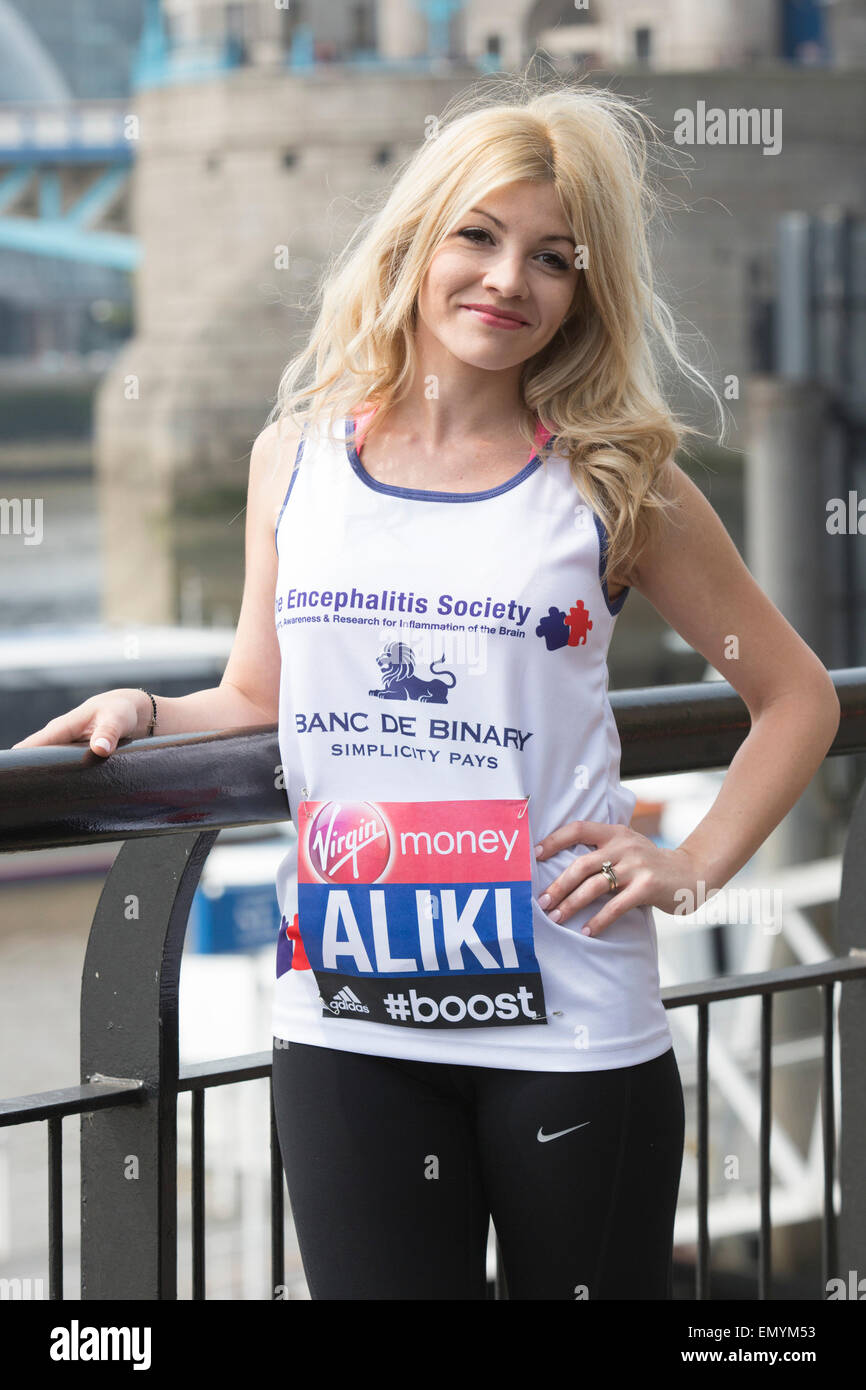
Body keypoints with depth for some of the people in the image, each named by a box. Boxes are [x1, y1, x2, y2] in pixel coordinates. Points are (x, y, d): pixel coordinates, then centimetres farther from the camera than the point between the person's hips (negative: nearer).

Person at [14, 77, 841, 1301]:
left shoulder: (615, 482, 1)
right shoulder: (296, 459, 8)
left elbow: (797, 696, 9)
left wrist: (695, 867, -3)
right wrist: (144, 713, -3)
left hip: (569, 1027, -1)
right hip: (347, 1019, 2)